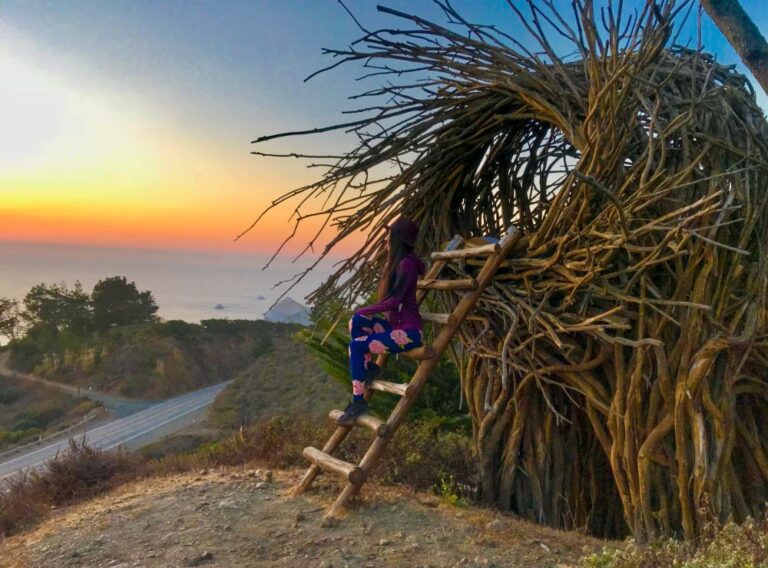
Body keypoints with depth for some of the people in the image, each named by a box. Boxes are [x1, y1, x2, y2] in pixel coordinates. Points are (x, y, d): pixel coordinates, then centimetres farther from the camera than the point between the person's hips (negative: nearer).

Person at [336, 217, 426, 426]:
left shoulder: (407, 264, -16)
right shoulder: (398, 262, 14)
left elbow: (394, 300, -22)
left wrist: (364, 310, -11)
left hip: (409, 331, -9)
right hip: (397, 325, 9)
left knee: (356, 345, -18)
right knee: (356, 322, -2)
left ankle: (359, 402, -13)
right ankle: (369, 367, 7)